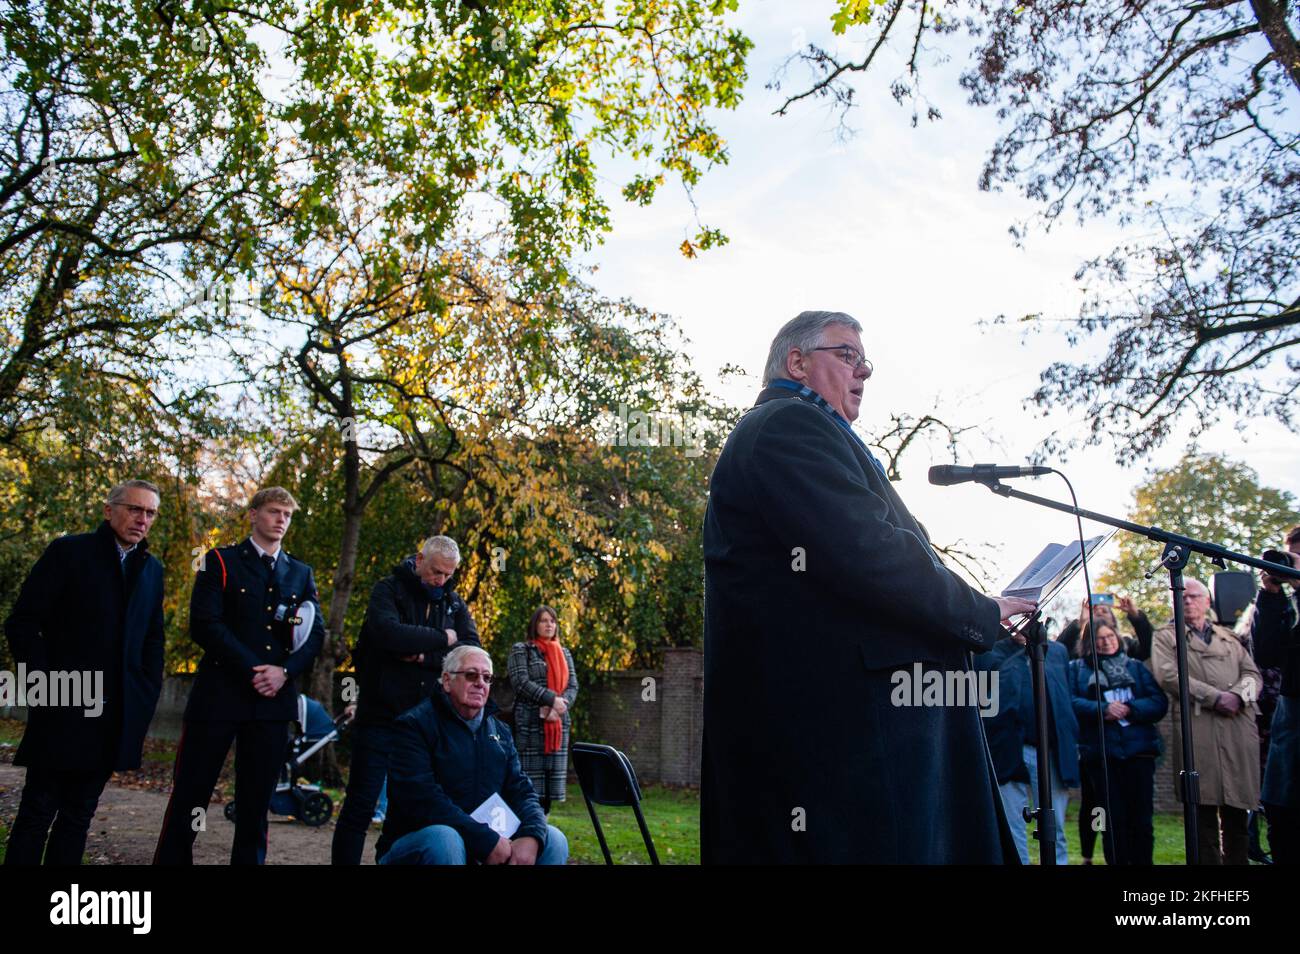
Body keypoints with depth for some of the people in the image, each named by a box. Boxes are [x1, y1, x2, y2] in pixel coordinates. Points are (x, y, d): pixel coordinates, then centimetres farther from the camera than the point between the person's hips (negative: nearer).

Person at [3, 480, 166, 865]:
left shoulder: (152, 569, 12)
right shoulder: (69, 551, -3)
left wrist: (147, 696, 6)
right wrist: (43, 684, -11)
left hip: (115, 714, 4)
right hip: (63, 708, -4)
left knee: (80, 811, 10)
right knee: (38, 810, 2)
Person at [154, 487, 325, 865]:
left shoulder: (301, 574, 14)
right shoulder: (221, 562, 3)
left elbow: (316, 634, 7)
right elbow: (204, 624, -8)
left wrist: (284, 670, -11)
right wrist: (253, 671, -15)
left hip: (274, 701, 3)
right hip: (219, 694, -3)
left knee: (256, 802, 7)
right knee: (190, 796, 1)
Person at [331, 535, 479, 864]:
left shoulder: (455, 604, 9)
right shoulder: (388, 590, -3)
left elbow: (472, 650, -5)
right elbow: (388, 633, -24)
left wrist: (426, 655, -17)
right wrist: (441, 639, -15)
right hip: (381, 716, -4)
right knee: (360, 808, 0)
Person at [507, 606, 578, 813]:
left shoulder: (564, 653, 18)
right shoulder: (521, 650, 4)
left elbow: (573, 686, 10)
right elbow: (521, 682, -8)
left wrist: (559, 706, -9)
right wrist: (552, 699, -15)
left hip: (559, 722, 5)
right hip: (530, 722, -5)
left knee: (554, 773, 2)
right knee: (531, 778, -9)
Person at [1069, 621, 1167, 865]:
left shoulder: (1136, 667, 14)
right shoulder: (1077, 668, 9)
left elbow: (1160, 702, 3)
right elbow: (1070, 702, -6)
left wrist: (1130, 709, -13)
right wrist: (1102, 709, -20)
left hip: (1139, 750, 1)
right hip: (1101, 752, -1)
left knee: (1142, 819, 3)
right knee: (1113, 820, 2)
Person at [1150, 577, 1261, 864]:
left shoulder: (1229, 637, 25)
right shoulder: (1166, 636, 12)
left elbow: (1252, 673, 14)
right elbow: (1167, 675, -3)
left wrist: (1238, 695, -8)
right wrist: (1214, 697, -13)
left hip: (1239, 728, 4)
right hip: (1197, 729, -3)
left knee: (1237, 811, 5)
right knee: (1203, 811, -5)